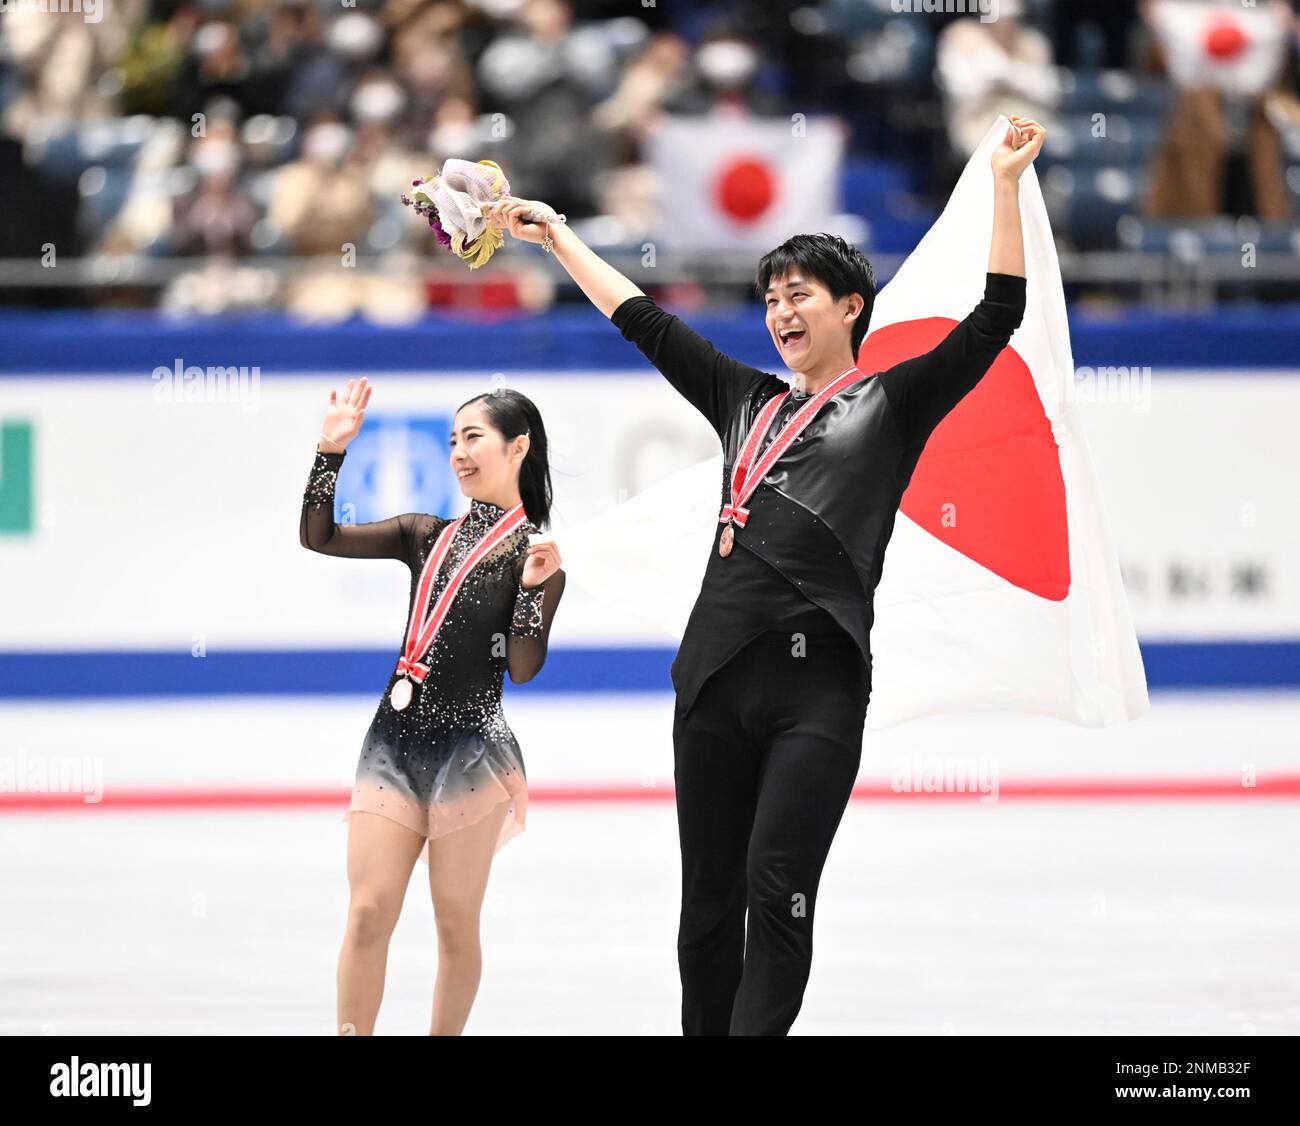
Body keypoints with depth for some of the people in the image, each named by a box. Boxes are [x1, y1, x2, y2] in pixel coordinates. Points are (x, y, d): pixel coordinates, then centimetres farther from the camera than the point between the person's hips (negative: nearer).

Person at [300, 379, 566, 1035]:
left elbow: (523, 668, -8)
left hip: (469, 751, -4)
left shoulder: (535, 554, -1)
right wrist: (332, 451, 3)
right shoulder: (429, 536, 13)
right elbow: (319, 537, 10)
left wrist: (534, 589, -23)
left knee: (456, 923, 4)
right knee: (368, 914, -4)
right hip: (394, 737, 4)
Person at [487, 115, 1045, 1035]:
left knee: (777, 892, -13)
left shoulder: (892, 404, 8)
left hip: (817, 682, -5)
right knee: (709, 899, 5)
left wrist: (1007, 182, -4)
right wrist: (556, 236, 31)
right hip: (716, 672, 5)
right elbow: (643, 321, 28)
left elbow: (995, 319, 1)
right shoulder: (748, 403, 22)